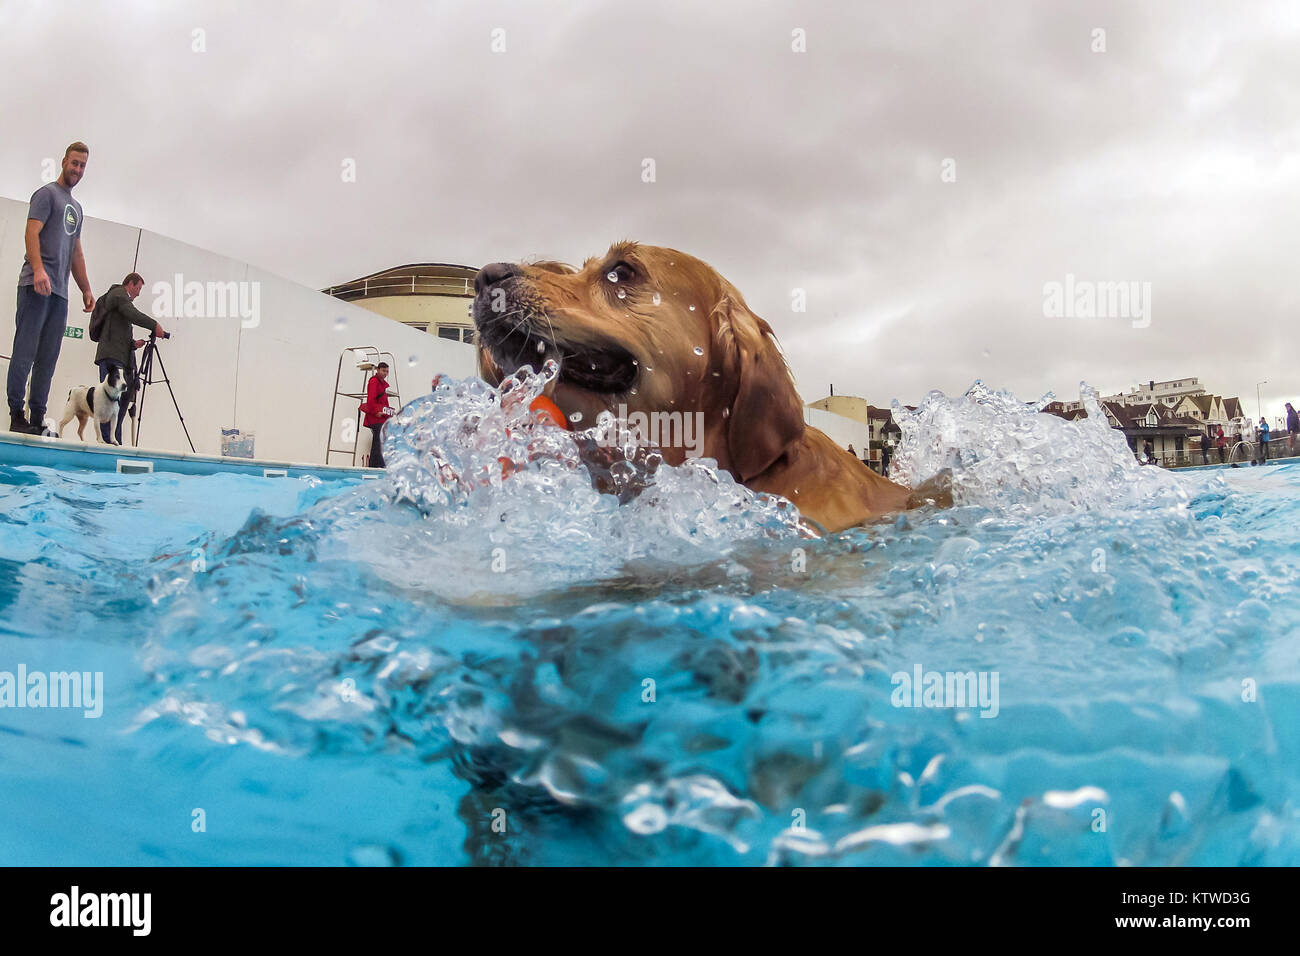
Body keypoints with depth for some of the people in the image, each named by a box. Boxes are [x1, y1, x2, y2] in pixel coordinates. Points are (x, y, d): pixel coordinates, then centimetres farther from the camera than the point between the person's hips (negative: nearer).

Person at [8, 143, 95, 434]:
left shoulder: (76, 207, 26)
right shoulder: (47, 194, 3)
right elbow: (32, 233, -10)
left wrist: (86, 289, 19)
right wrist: (39, 270, -24)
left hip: (60, 291, 7)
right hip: (36, 285, -7)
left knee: (48, 358, 2)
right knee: (25, 351, -10)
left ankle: (37, 419, 1)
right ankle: (17, 415, -11)